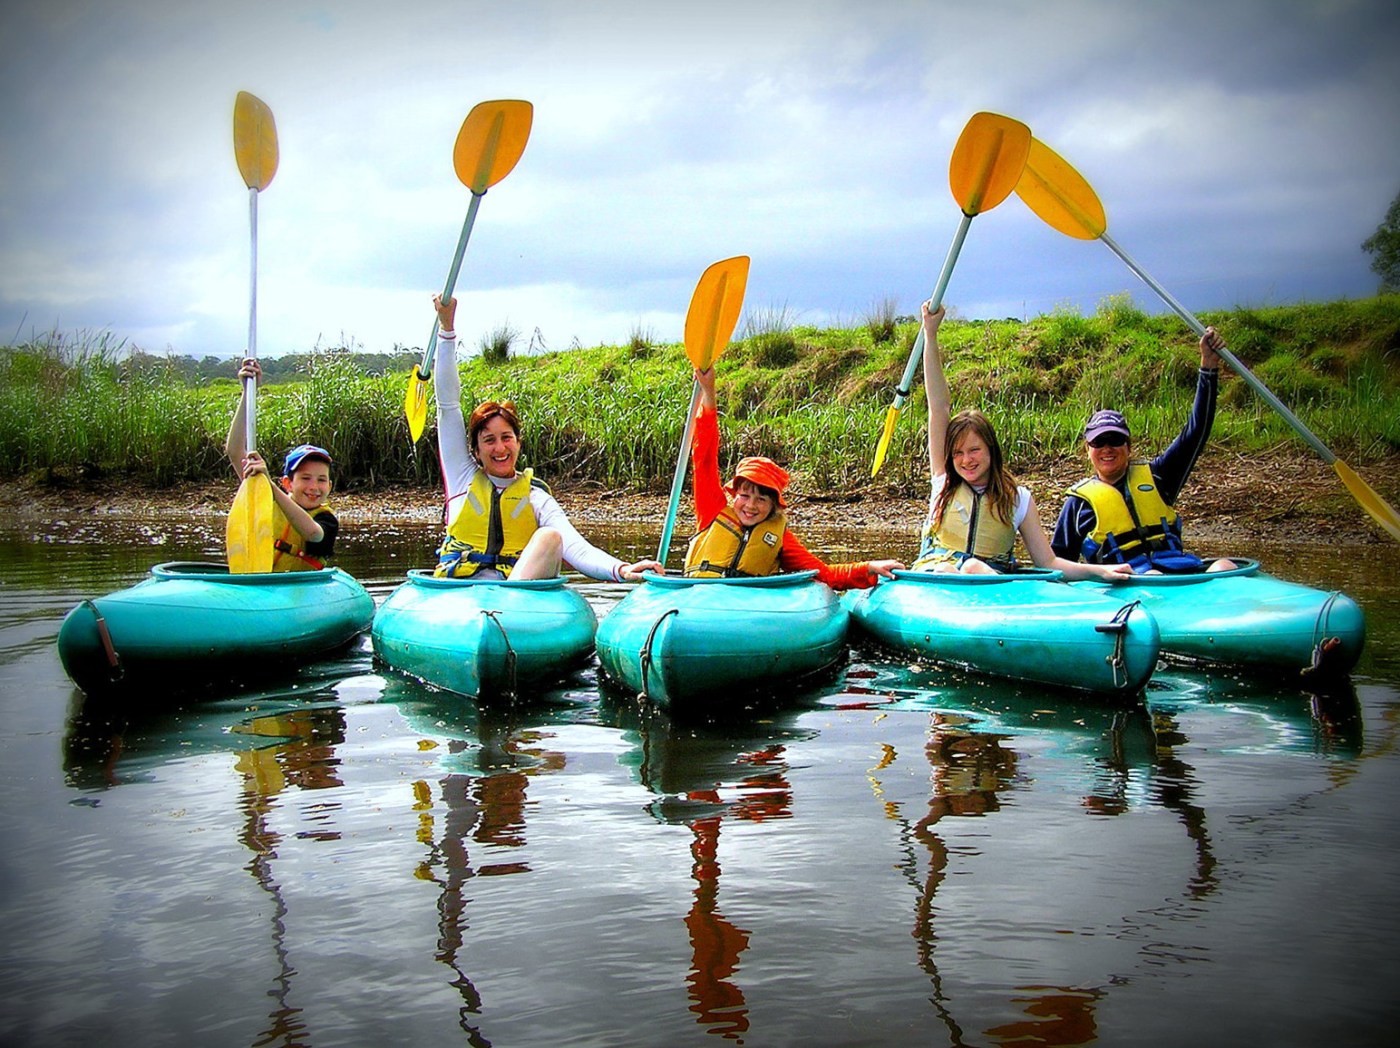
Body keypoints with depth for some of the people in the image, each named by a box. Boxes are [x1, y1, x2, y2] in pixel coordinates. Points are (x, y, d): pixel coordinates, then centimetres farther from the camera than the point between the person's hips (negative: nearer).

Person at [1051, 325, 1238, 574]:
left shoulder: (1155, 476, 22)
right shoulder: (1080, 500, 16)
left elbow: (1196, 431, 16)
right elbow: (1057, 560, 21)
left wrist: (1209, 366, 10)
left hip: (1181, 572, 4)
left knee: (1225, 567, -27)